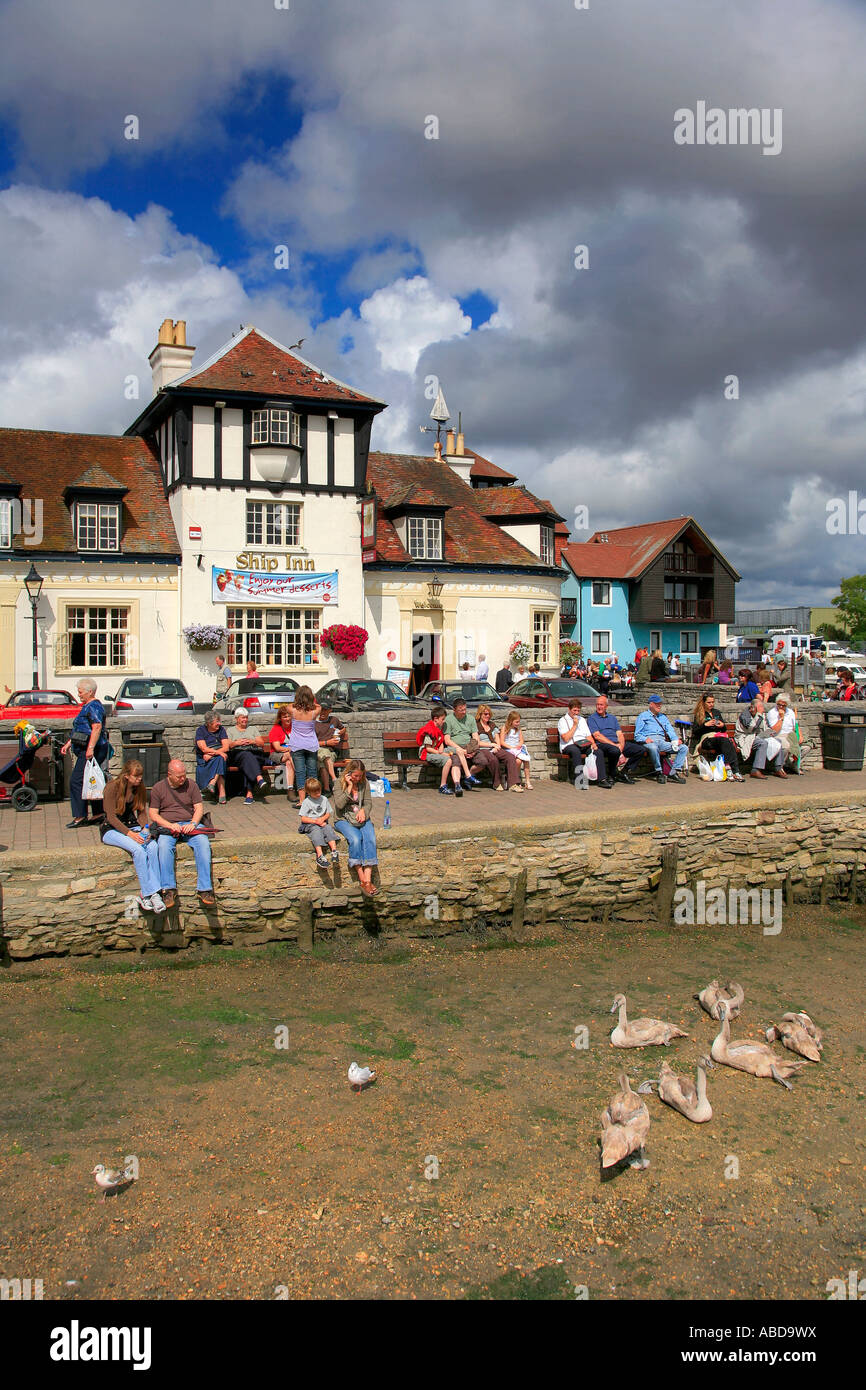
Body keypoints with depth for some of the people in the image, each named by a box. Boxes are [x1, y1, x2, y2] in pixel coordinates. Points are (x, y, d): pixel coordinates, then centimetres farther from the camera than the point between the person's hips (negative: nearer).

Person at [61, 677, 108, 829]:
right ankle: (98, 815, 14)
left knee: (77, 781, -9)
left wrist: (90, 748, -31)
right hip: (86, 750, 11)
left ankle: (80, 817, -6)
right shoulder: (87, 706, 20)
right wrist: (69, 743, 28)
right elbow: (80, 730, 29)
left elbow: (97, 728, -25)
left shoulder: (94, 706, -13)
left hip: (91, 751, -11)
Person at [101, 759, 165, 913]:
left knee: (153, 846, -27)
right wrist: (130, 833, -25)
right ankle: (149, 893, -27)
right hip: (112, 829, -5)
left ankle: (147, 895, -29)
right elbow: (111, 817, -15)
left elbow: (142, 812, 9)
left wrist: (145, 828, -12)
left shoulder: (140, 788, 4)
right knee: (138, 849, -33)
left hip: (133, 826, 5)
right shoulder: (112, 787, -14)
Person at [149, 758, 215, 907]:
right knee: (164, 846, -35)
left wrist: (193, 824, -10)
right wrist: (170, 825, -13)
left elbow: (199, 808, 10)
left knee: (203, 843, -29)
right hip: (167, 826, -1)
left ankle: (205, 889, -30)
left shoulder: (191, 785, 12)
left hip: (190, 824, 1)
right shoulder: (158, 788, 7)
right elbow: (153, 814, 4)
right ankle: (168, 889, -31)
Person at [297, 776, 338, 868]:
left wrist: (323, 818, -8)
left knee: (328, 830, -29)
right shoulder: (306, 802, 2)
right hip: (310, 824, -4)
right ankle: (320, 855, -51)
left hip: (322, 822, 4)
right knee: (317, 831, -34)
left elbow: (329, 813, 14)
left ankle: (334, 851, -44)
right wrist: (315, 821, -14)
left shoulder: (324, 799, 12)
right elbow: (303, 818, -3)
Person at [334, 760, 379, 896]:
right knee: (355, 839, -33)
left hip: (361, 818, 3)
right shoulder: (339, 784, -3)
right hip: (344, 820, -3)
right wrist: (349, 787, -17)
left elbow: (368, 802, 11)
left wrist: (363, 811, -11)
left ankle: (368, 879, -34)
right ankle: (362, 880, -26)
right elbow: (339, 804, -15)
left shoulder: (364, 783, 8)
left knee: (370, 839, -27)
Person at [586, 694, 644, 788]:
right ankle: (612, 775, -13)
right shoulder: (592, 719, 6)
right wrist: (615, 745, -15)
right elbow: (597, 736, -8)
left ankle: (625, 772, 2)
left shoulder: (612, 718, 24)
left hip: (617, 744, 6)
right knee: (615, 750, -39)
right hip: (602, 745, -6)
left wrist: (621, 745, -9)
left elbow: (620, 734, 14)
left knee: (641, 749, -8)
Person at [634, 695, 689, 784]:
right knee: (653, 748, -42)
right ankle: (659, 773, -28)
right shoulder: (642, 717, 15)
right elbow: (637, 736, 6)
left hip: (662, 741, 5)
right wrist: (645, 739, -16)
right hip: (649, 741, -5)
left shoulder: (663, 717, 32)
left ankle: (673, 773, -26)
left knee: (684, 748, -17)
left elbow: (670, 730, 19)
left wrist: (675, 740, -3)